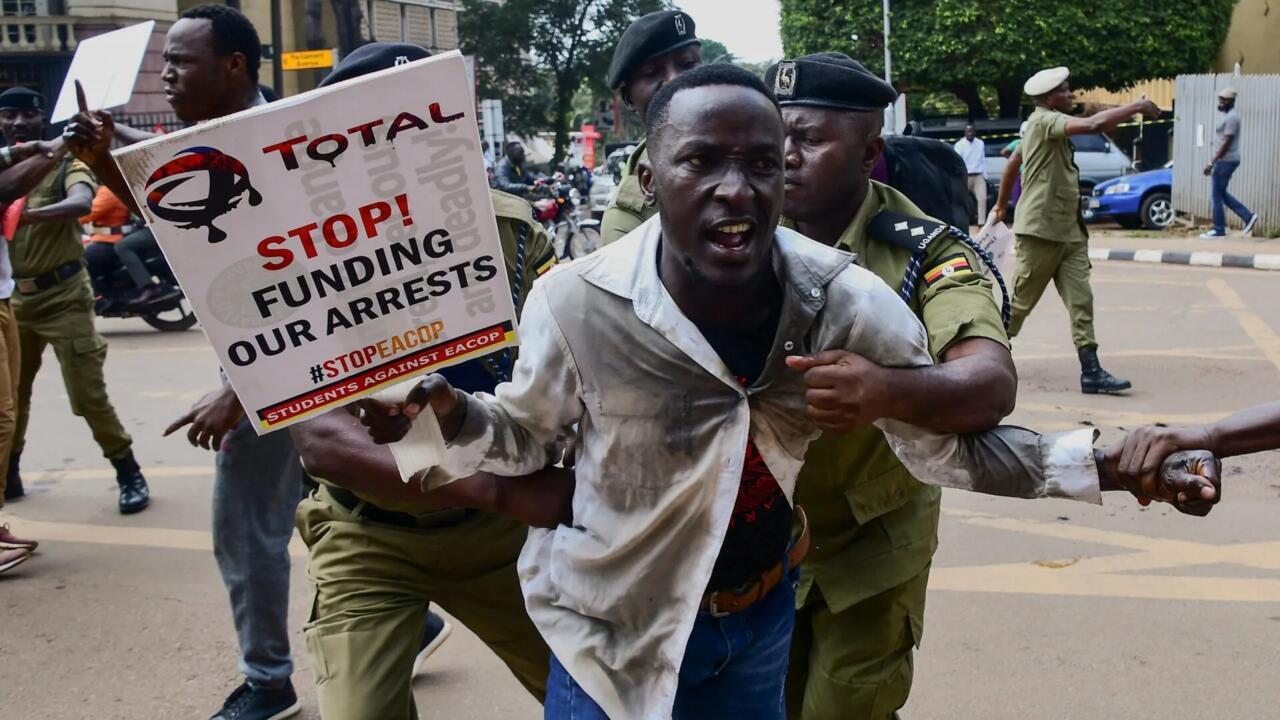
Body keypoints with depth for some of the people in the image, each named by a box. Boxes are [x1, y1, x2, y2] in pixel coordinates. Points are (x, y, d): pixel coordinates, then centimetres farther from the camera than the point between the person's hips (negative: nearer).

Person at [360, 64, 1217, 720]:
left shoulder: (850, 304, -19)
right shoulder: (576, 304, -24)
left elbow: (947, 445, -7)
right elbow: (527, 431, -6)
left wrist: (1103, 464, -18)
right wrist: (450, 413, -28)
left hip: (764, 611, 3)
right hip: (612, 621, -2)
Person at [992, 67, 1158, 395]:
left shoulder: (1046, 124, 17)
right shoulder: (1044, 120, -13)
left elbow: (1012, 164, 28)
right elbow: (1093, 125, -30)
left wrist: (1002, 204, 37)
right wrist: (1137, 107, -19)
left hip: (1069, 231, 9)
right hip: (1040, 231, -9)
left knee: (1081, 300, -1)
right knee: (1020, 302, 3)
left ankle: (1091, 372, -4)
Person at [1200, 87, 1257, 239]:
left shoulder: (1231, 117, -18)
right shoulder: (1225, 114, 14)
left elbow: (1226, 143, -21)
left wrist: (1211, 163, -22)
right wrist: (1214, 162, 21)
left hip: (1226, 161, -10)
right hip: (1223, 160, 10)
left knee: (1218, 195, -3)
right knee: (1221, 194, 15)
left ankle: (1219, 230, 4)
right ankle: (1248, 217, 17)